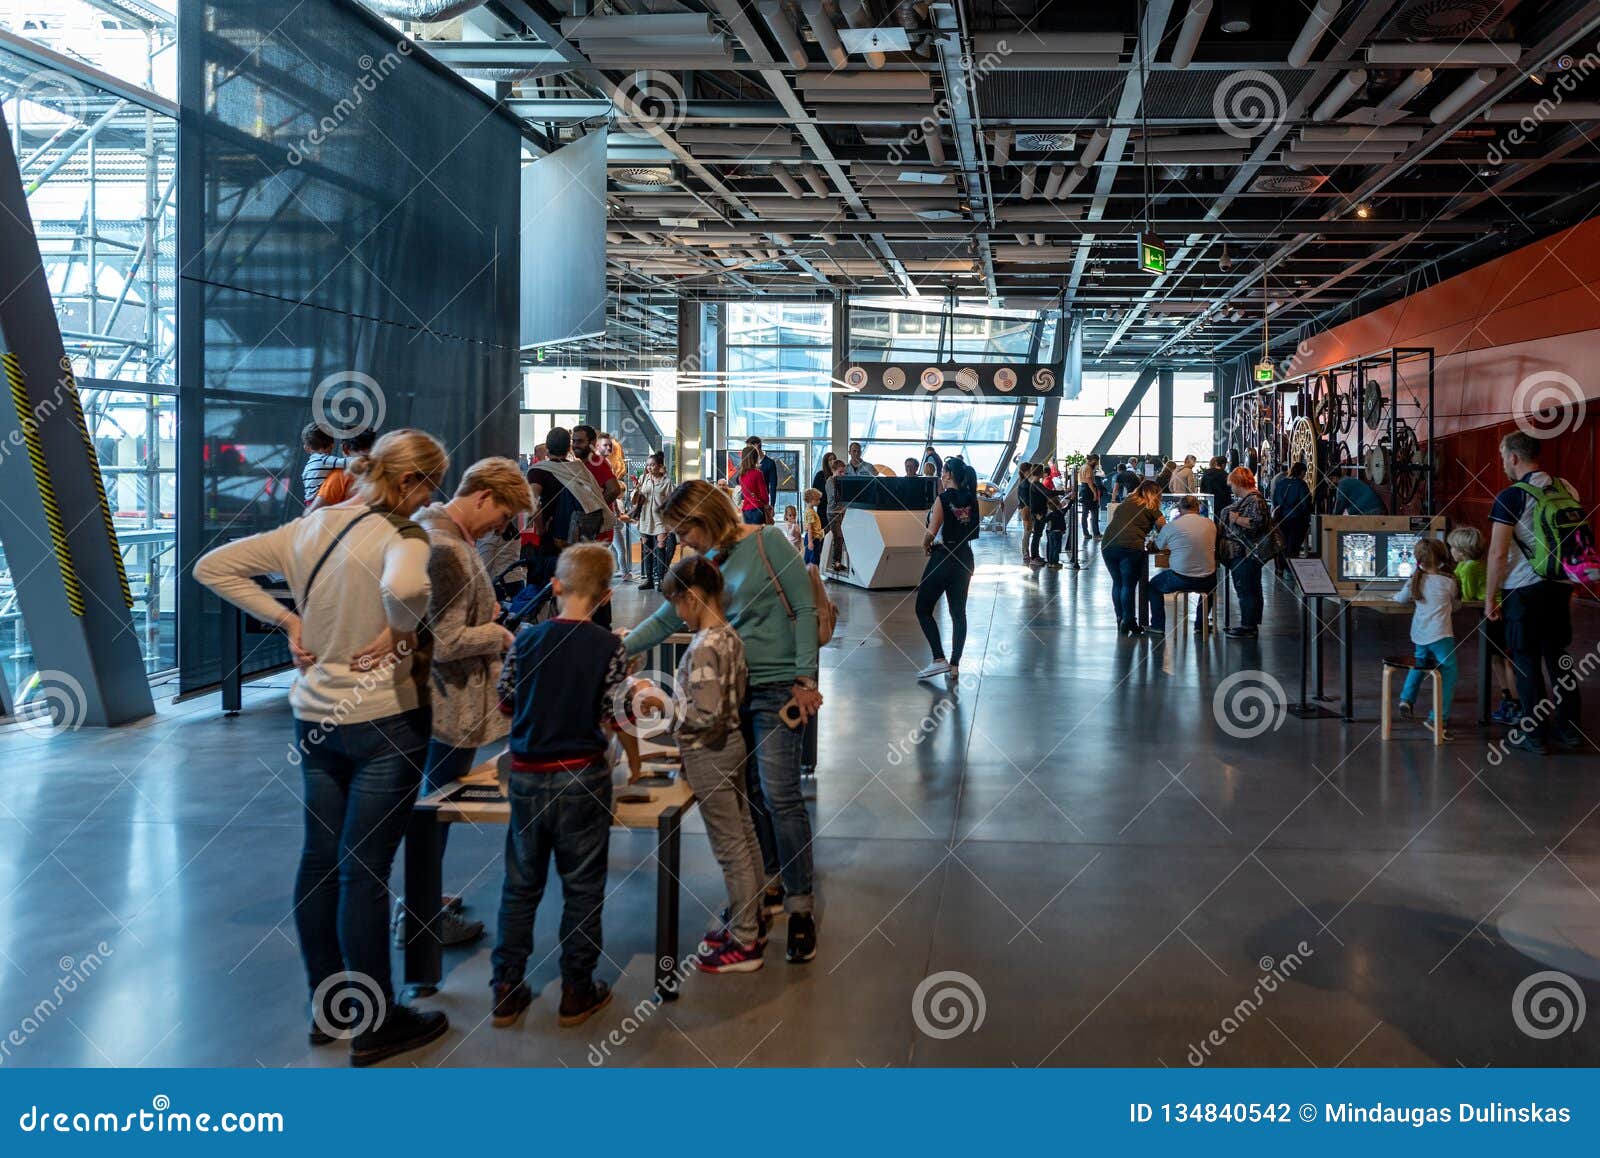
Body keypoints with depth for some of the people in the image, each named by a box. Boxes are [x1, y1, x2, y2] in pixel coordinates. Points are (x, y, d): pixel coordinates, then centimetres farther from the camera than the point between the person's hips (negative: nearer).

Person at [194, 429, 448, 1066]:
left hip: (315, 719, 7)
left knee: (319, 859, 14)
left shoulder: (307, 529, 4)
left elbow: (213, 567, 9)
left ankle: (327, 1008, 28)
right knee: (364, 868, -1)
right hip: (384, 724, -7)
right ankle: (376, 1024, 11)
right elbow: (404, 587, -41)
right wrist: (402, 627, -20)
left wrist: (287, 619, 5)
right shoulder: (401, 537, -17)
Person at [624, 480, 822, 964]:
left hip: (776, 688, -7)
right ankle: (771, 886, 22)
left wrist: (806, 679, -13)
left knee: (779, 794, -10)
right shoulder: (705, 564, 12)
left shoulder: (766, 542, -7)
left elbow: (803, 608, -9)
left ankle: (801, 908, -3)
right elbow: (664, 620, 17)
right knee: (750, 793, 8)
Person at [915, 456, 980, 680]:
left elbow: (932, 531, -16)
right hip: (965, 558, 7)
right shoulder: (971, 498, 3)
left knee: (923, 610, 5)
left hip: (942, 558, -7)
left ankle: (939, 660, -5)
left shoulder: (944, 498, -14)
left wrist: (925, 545, 4)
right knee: (958, 612, 10)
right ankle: (955, 664, 10)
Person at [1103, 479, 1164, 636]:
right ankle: (1128, 621, 5)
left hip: (1108, 545, 5)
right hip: (1131, 547, -5)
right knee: (1129, 584, 3)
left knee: (1117, 582, 15)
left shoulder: (1124, 504, 21)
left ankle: (1120, 620, 21)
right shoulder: (1152, 510, 8)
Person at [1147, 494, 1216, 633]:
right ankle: (1200, 624, 39)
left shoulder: (1172, 525, -6)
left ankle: (1158, 625, 23)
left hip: (1180, 579, -3)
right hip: (1206, 582, 3)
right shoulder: (1210, 524, 3)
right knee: (1211, 583, 40)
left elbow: (1158, 546, 10)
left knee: (1152, 585, 26)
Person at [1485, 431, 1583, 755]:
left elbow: (1498, 553, -15)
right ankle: (1569, 728, 21)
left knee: (1526, 661, 3)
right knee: (1558, 656, 15)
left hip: (1524, 591, -6)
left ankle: (1535, 735, 7)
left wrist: (1490, 597, -5)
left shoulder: (1511, 497, -12)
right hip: (1560, 586, 6)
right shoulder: (1566, 490, 7)